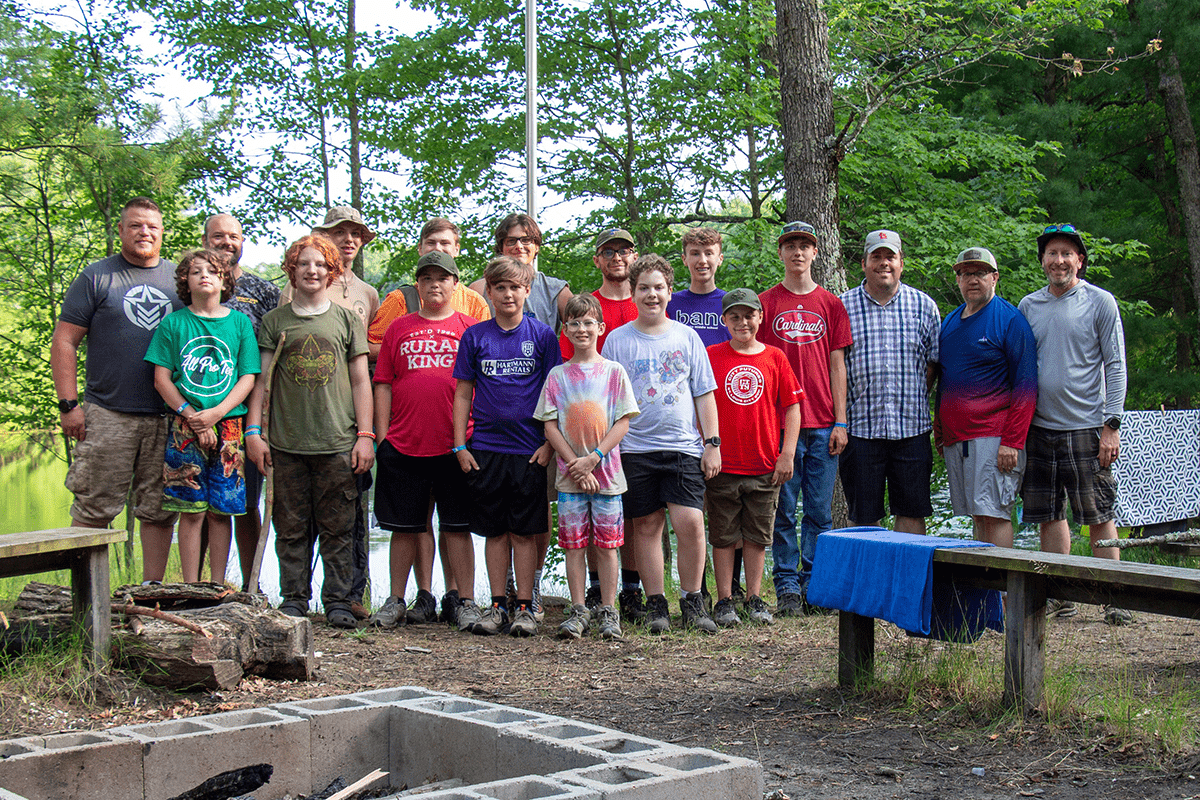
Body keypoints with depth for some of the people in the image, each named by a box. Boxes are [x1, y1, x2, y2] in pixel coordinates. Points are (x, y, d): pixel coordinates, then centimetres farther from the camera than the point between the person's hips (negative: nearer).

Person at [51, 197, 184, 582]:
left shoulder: (179, 278, 13)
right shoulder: (96, 276, 4)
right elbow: (63, 341, 2)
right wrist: (68, 404, -7)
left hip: (169, 418, 3)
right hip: (108, 416, -3)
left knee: (159, 510, 6)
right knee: (93, 510, -3)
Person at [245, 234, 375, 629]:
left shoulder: (347, 319, 9)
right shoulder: (275, 321, 9)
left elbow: (360, 380, 8)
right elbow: (261, 378, 9)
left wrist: (365, 435, 1)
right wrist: (253, 430, 1)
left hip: (338, 443, 0)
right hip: (286, 442, 1)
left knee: (337, 528, 1)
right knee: (291, 527, 3)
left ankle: (338, 600, 7)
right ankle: (294, 598, 12)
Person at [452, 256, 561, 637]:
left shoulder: (542, 335, 2)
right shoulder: (475, 336, 6)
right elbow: (463, 393, 8)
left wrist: (549, 443, -4)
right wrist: (460, 446, 2)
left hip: (529, 449, -1)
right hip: (485, 448, 2)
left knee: (524, 532, 1)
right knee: (495, 531, 6)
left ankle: (524, 606, 9)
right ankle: (498, 604, 15)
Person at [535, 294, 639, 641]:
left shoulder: (614, 371, 3)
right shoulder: (557, 375, 7)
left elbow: (623, 421, -2)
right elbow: (550, 425, 2)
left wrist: (593, 458, -12)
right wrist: (574, 464, -10)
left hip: (606, 472, -1)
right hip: (569, 473, 1)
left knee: (606, 544, 2)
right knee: (574, 544, 2)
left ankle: (608, 612, 8)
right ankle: (578, 611, 9)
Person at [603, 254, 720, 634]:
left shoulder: (686, 337, 9)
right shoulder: (617, 340, 7)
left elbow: (704, 394, 10)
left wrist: (712, 443, 3)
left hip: (684, 447, 0)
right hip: (635, 449, 0)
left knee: (690, 522, -10)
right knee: (646, 526, 3)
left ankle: (692, 602, 4)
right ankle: (656, 605, 12)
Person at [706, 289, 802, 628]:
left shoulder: (774, 357, 4)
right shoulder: (711, 356, 1)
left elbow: (791, 407, 5)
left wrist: (787, 454, -2)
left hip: (765, 466, 1)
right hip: (721, 464, -1)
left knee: (758, 534, 8)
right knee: (723, 534, 5)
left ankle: (755, 599, 18)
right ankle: (724, 601, 13)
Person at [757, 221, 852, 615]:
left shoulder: (831, 304, 11)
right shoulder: (765, 303, 6)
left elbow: (837, 366, 9)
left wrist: (840, 422, 2)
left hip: (823, 424, 2)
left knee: (820, 512, 3)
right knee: (783, 511, 0)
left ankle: (815, 585, 10)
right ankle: (787, 587, 6)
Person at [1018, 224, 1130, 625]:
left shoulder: (1100, 302, 0)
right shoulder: (1028, 305, 10)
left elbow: (1115, 366, -2)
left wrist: (1111, 425, -9)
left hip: (1085, 427, -4)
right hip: (1039, 427, 4)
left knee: (1100, 516, -1)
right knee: (1049, 516, 7)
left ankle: (1112, 598, 6)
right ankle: (1059, 596, 16)